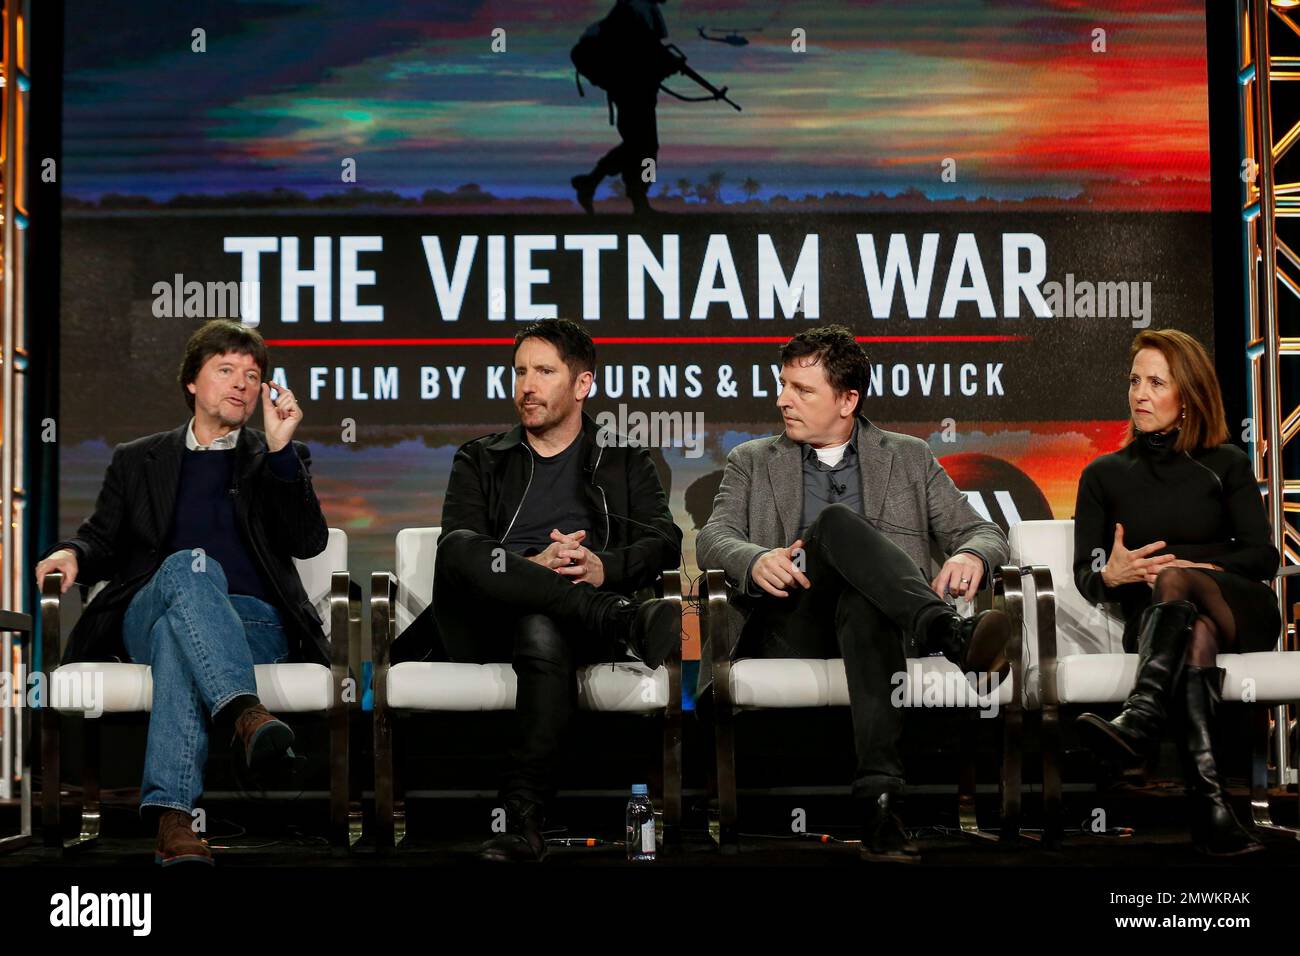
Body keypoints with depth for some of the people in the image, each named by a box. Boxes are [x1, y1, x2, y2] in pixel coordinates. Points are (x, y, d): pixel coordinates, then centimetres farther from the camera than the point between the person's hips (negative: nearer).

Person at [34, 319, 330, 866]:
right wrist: (74, 553, -3)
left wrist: (280, 448, -6)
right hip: (144, 618, 1)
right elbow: (104, 540, 23)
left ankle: (171, 814, -56)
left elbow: (308, 542, 4)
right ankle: (245, 714, -59)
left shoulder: (277, 460, 20)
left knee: (176, 637, -38)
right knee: (189, 565, -36)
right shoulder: (138, 460, 25)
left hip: (253, 622, -1)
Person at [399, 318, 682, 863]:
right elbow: (455, 547, 7)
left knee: (542, 632, -40)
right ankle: (624, 618, -39)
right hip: (486, 625, 2)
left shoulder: (625, 463, 24)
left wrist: (604, 567, -14)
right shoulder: (479, 460, 25)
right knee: (460, 549, -32)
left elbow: (667, 544, 9)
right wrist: (529, 568, -14)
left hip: (570, 620, -2)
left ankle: (524, 814, -46)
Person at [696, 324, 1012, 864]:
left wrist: (971, 556, -11)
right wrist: (755, 560, -17)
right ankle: (952, 635, -50)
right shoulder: (752, 462, 24)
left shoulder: (909, 458, 23)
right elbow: (712, 540, 8)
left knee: (861, 600, -39)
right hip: (788, 628, 0)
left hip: (872, 614, 0)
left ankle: (879, 793, -52)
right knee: (836, 520, -30)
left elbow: (982, 532, 16)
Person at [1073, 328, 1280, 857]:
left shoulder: (1227, 465, 15)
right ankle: (1209, 803, -59)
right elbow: (1085, 576, 10)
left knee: (1174, 582, -38)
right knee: (1197, 631, -39)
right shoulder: (1104, 475, 17)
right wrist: (1112, 574, -15)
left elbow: (1262, 557, 4)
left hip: (1238, 610, -1)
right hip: (1151, 619, 1)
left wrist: (1186, 569, -14)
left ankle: (1140, 721, -63)